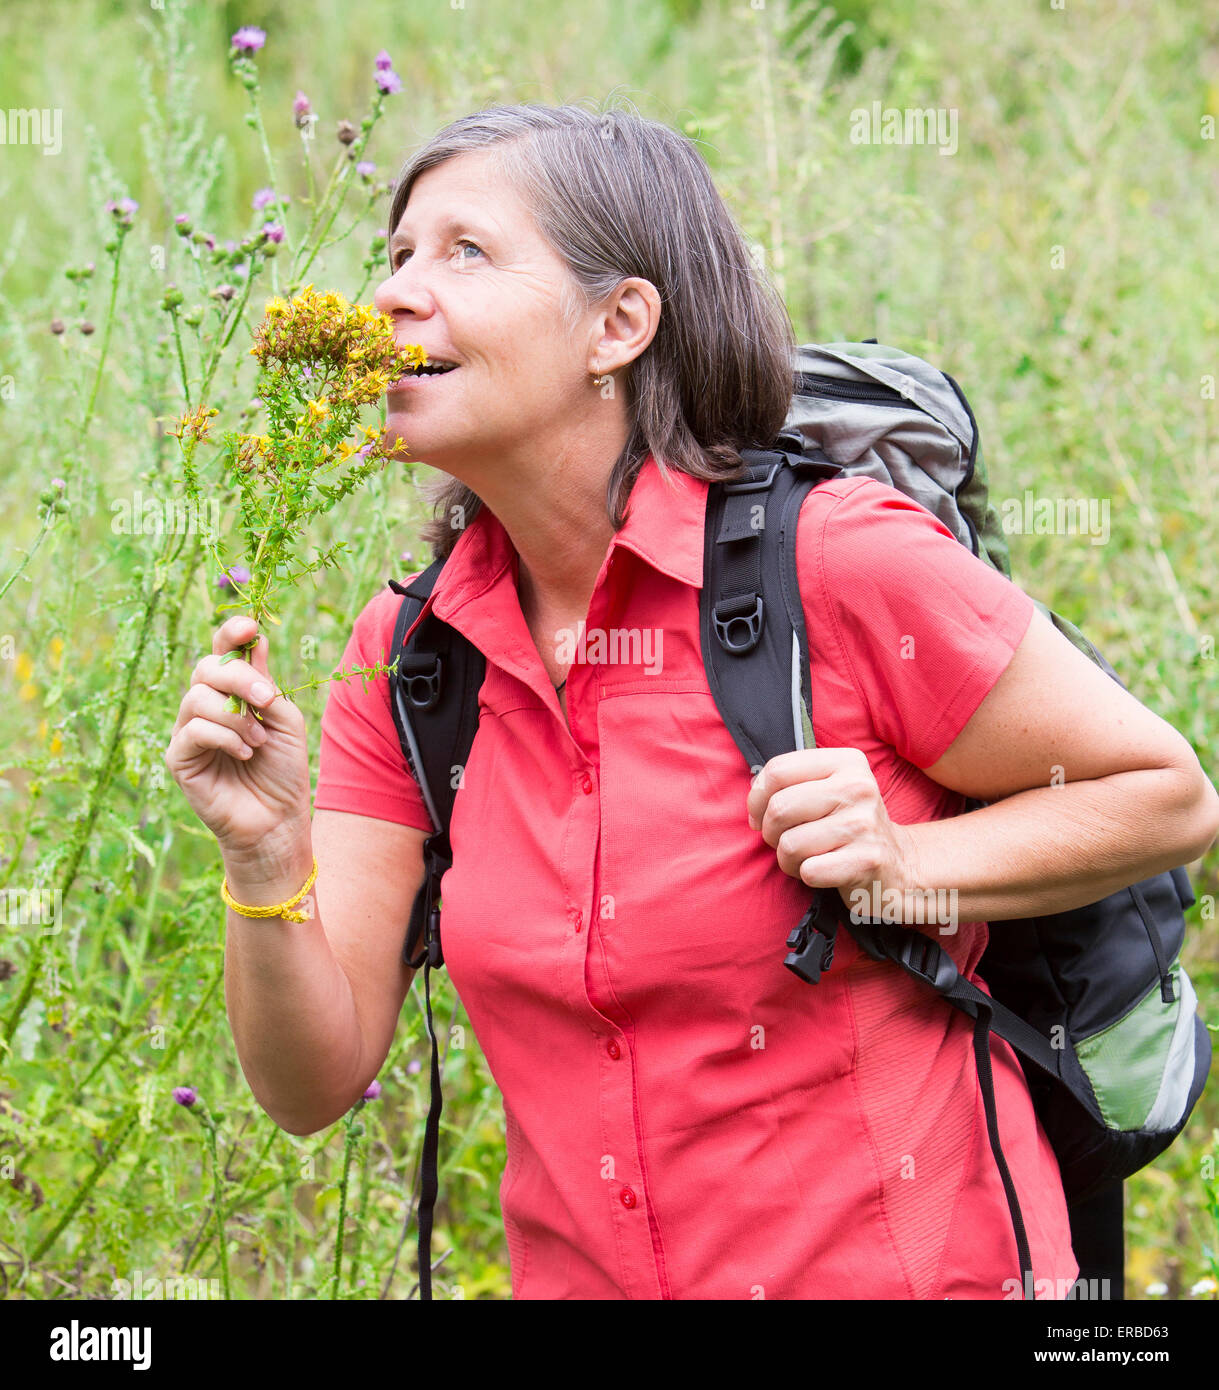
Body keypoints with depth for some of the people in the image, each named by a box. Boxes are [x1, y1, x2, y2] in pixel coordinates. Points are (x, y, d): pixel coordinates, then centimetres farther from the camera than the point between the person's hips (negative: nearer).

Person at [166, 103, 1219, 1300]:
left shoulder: (837, 561, -15)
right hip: (579, 1269, 4)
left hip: (908, 1267, -4)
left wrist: (909, 866, -19)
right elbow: (314, 1082, -2)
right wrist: (265, 853, -19)